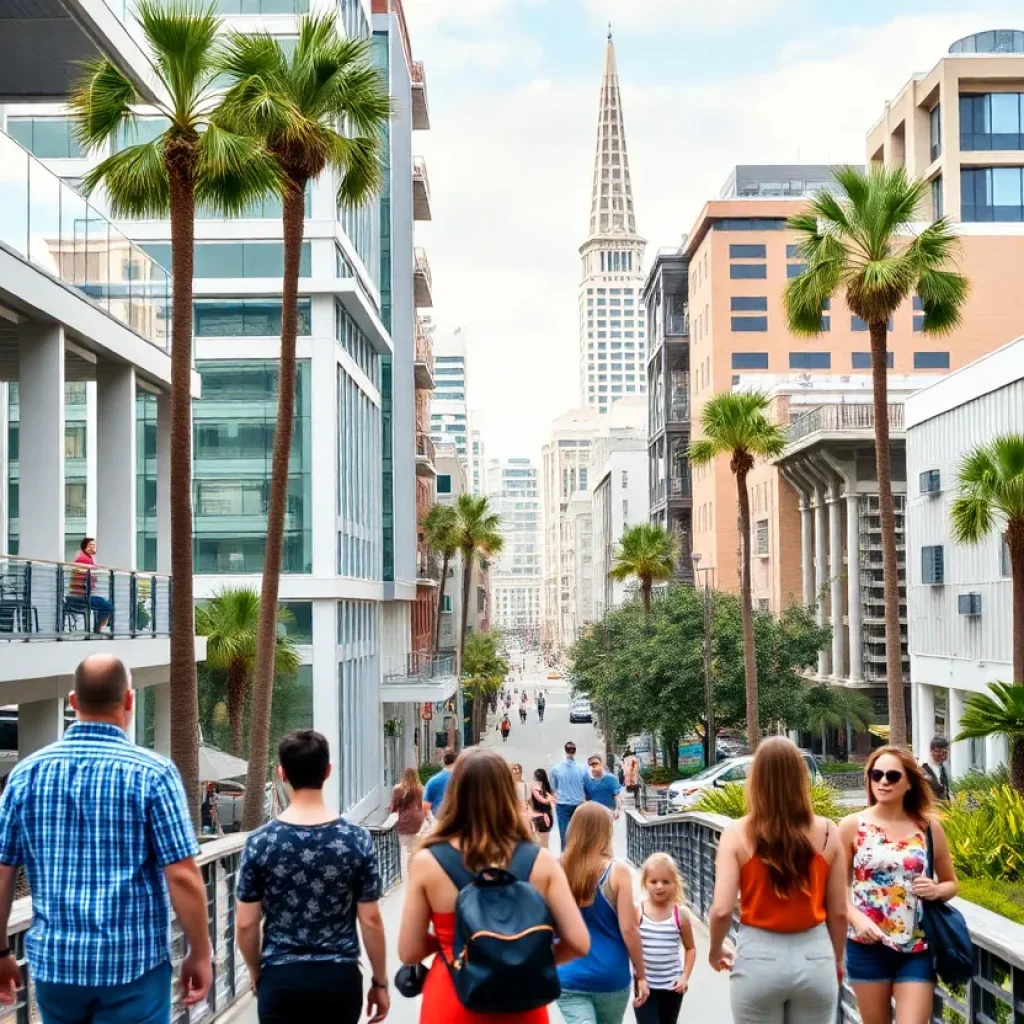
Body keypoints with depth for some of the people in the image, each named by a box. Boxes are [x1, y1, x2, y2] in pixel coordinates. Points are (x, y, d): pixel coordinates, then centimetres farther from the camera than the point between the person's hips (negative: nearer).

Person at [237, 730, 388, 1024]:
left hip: (281, 978, 0)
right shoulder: (357, 840, -7)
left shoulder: (260, 842, -6)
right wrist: (380, 981, 7)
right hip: (339, 977, 1)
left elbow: (245, 924, -2)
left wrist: (256, 974, 14)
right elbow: (370, 920, -5)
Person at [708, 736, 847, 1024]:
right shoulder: (826, 832, -4)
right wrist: (836, 960, 18)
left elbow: (722, 910, -13)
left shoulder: (738, 833, -9)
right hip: (814, 957, 2)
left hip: (758, 958, -2)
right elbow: (839, 912, 2)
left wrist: (715, 951, 6)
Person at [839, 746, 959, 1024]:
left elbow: (952, 883, 13)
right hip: (867, 945, 0)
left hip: (917, 948, 1)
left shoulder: (929, 826, 2)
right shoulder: (852, 826, -2)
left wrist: (936, 890, -9)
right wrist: (857, 919, -17)